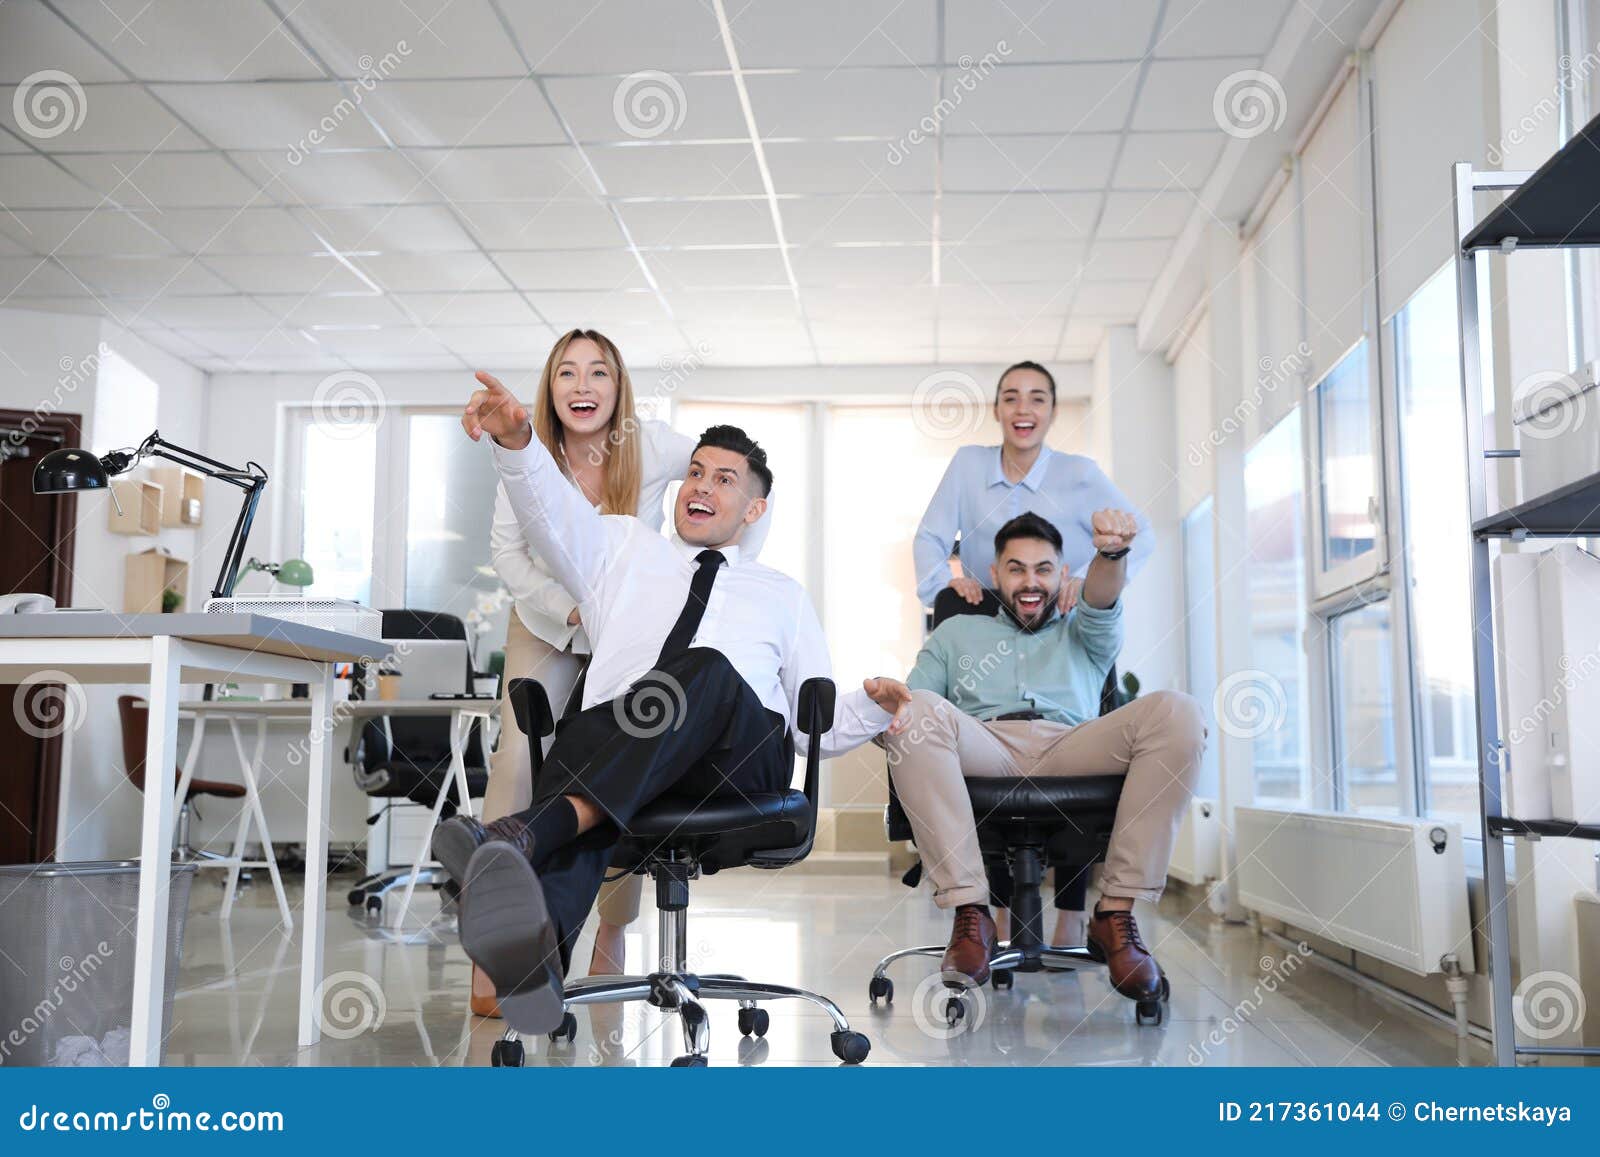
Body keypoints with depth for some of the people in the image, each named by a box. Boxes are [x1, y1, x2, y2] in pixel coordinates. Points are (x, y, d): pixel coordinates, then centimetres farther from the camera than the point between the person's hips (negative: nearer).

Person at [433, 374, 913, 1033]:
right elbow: (552, 509, 11)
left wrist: (872, 708, 4)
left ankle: (530, 832, -54)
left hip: (739, 755, 0)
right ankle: (535, 949, -66)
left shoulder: (782, 594, 33)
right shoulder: (625, 548, 33)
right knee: (576, 737, -38)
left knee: (709, 669, -36)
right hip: (610, 735, 0)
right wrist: (516, 442, -10)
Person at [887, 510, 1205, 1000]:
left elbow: (1102, 601, 8)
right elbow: (907, 703, 19)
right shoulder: (957, 632, 34)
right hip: (983, 749, 0)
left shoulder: (1083, 634, 33)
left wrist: (1112, 552, -18)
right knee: (918, 708, -33)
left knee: (1176, 711, -26)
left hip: (1071, 750, 1)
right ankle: (969, 911, -33)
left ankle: (1116, 913, -25)